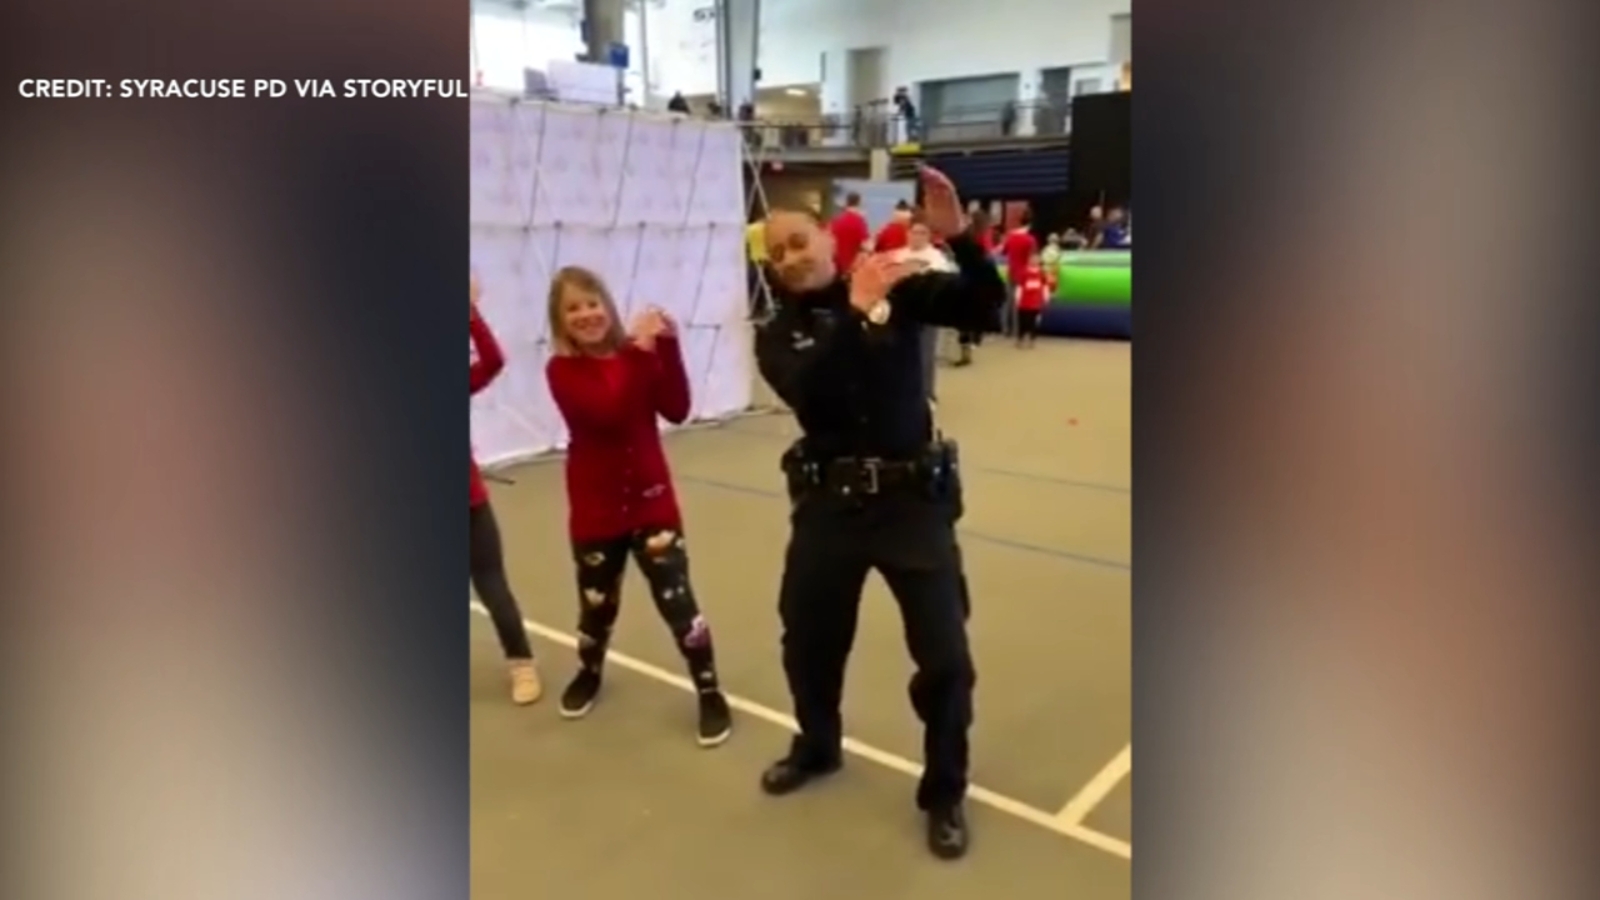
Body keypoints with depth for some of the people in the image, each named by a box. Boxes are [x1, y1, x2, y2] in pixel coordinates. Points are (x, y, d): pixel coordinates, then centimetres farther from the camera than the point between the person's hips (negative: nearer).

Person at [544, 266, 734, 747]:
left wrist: (668, 348, -20)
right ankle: (589, 673, 46)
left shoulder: (636, 353, 0)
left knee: (678, 601, -3)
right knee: (597, 602, 17)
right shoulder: (562, 369, -10)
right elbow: (606, 413, -28)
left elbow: (676, 409, -12)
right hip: (596, 510, -1)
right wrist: (638, 353, -30)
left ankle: (710, 694, 11)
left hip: (652, 501, 1)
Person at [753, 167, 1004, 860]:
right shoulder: (778, 335, 0)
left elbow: (985, 308, -11)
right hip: (830, 503, 2)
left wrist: (958, 236, -24)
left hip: (913, 497, -2)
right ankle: (817, 747, 47)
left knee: (945, 655, 1)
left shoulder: (897, 288, -2)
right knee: (807, 640, 17)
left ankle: (944, 793, 25)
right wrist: (855, 310, -25)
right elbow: (806, 390, -21)